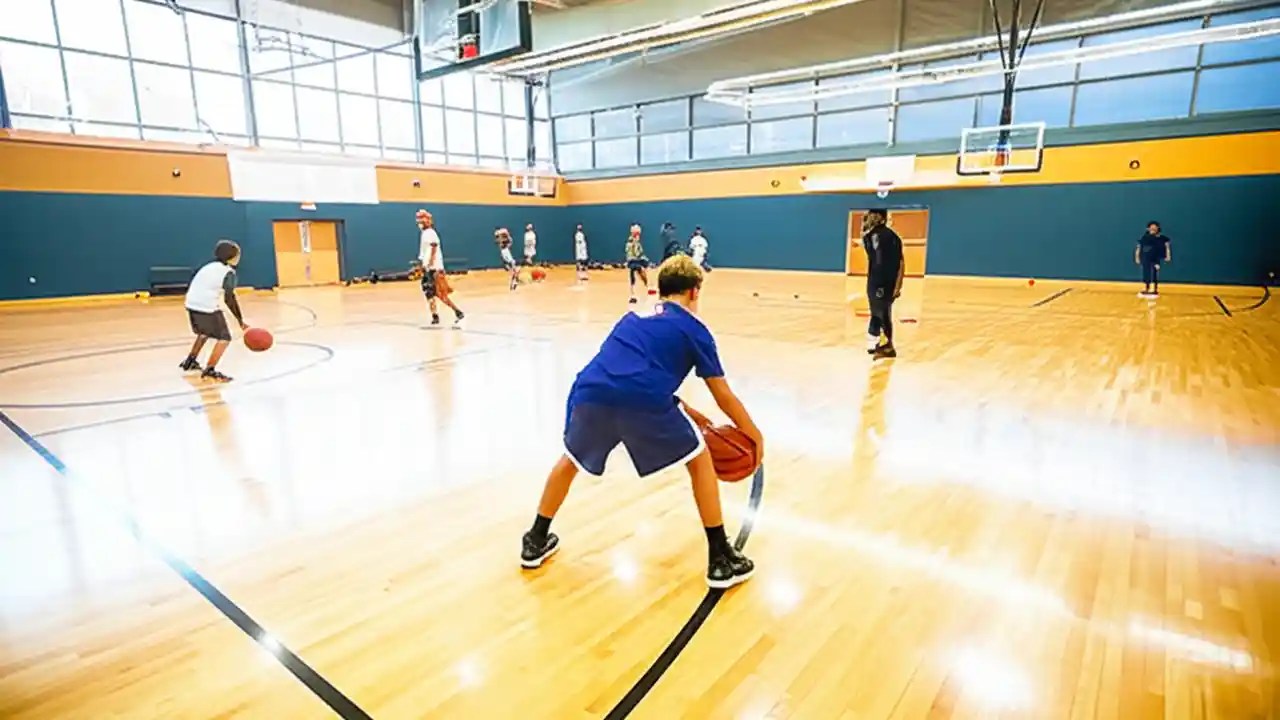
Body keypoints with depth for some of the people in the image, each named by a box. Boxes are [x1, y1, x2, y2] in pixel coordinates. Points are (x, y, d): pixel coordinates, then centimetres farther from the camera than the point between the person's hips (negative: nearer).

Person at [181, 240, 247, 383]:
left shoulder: (210, 266, 17)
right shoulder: (229, 273, -7)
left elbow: (195, 284, 25)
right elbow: (229, 299, -13)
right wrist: (241, 321, -11)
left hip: (192, 304, 9)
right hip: (207, 308, -9)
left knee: (204, 332, 32)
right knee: (224, 338, 1)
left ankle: (190, 361, 41)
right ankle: (210, 371, -5)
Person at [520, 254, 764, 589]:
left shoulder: (635, 316, 33)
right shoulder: (693, 328, 18)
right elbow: (723, 396, 20)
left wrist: (683, 413, 45)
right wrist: (755, 435, 34)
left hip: (592, 390, 5)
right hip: (642, 399, -4)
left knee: (571, 458, 34)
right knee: (700, 461, 20)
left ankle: (536, 541, 43)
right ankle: (720, 558, 23)